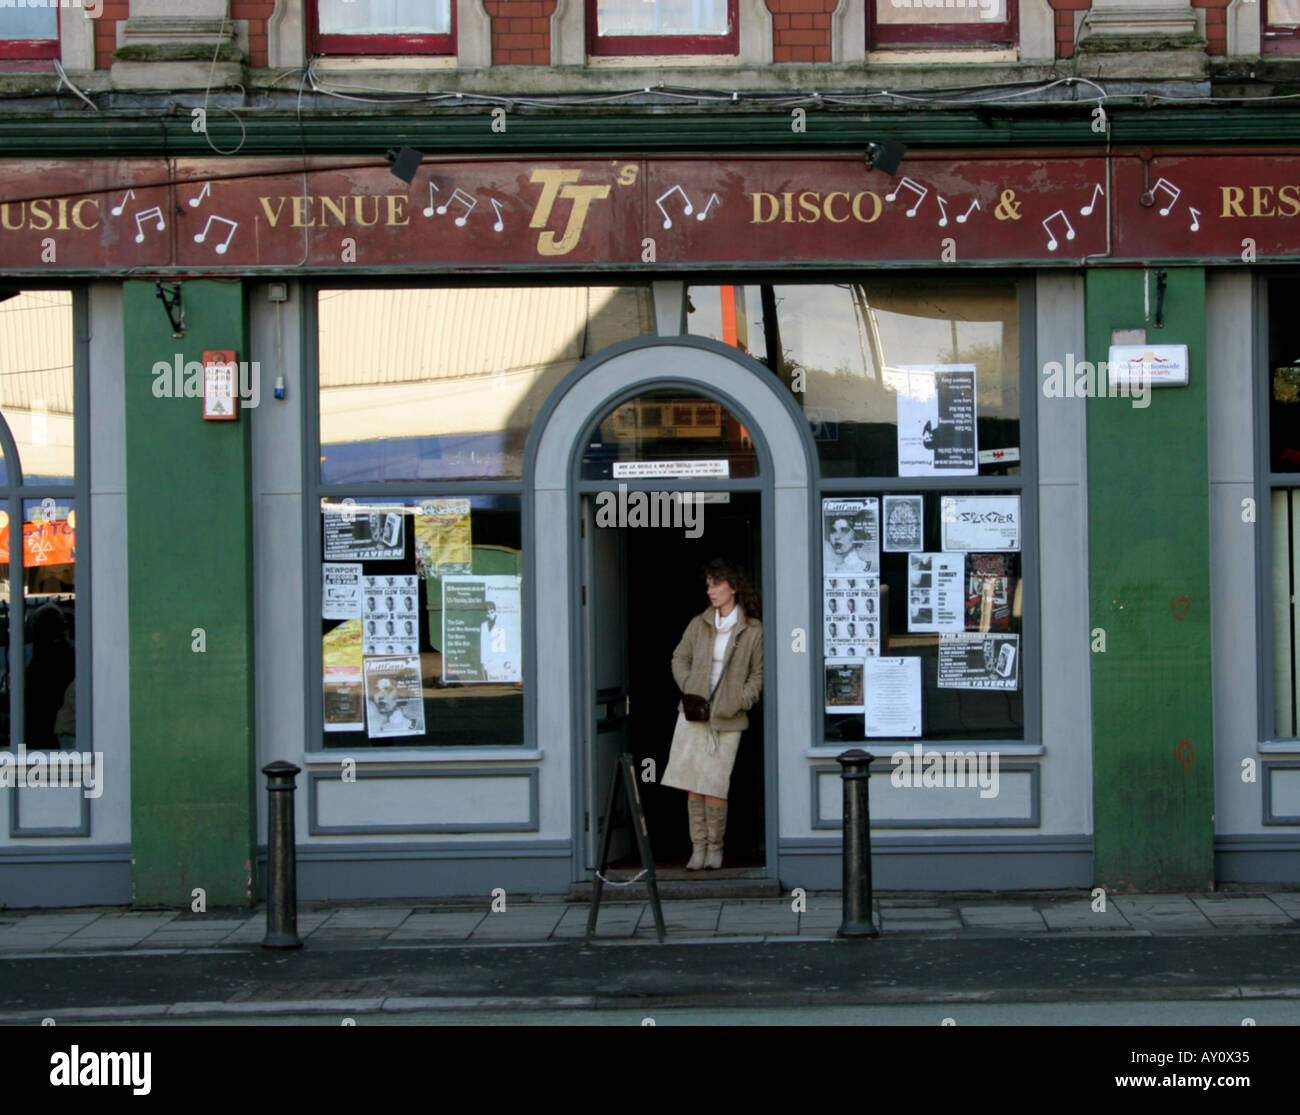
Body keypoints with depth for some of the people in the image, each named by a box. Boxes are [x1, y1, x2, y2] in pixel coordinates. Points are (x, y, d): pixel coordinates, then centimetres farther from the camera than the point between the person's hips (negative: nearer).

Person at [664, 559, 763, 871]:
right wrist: (688, 688, 3)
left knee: (714, 786, -5)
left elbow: (758, 673, 3)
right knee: (692, 785, 1)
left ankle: (715, 848, 13)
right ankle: (698, 847, 10)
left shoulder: (753, 631, -2)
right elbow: (680, 658, 17)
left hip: (727, 718, -3)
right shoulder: (699, 625, 7)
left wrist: (741, 701, -8)